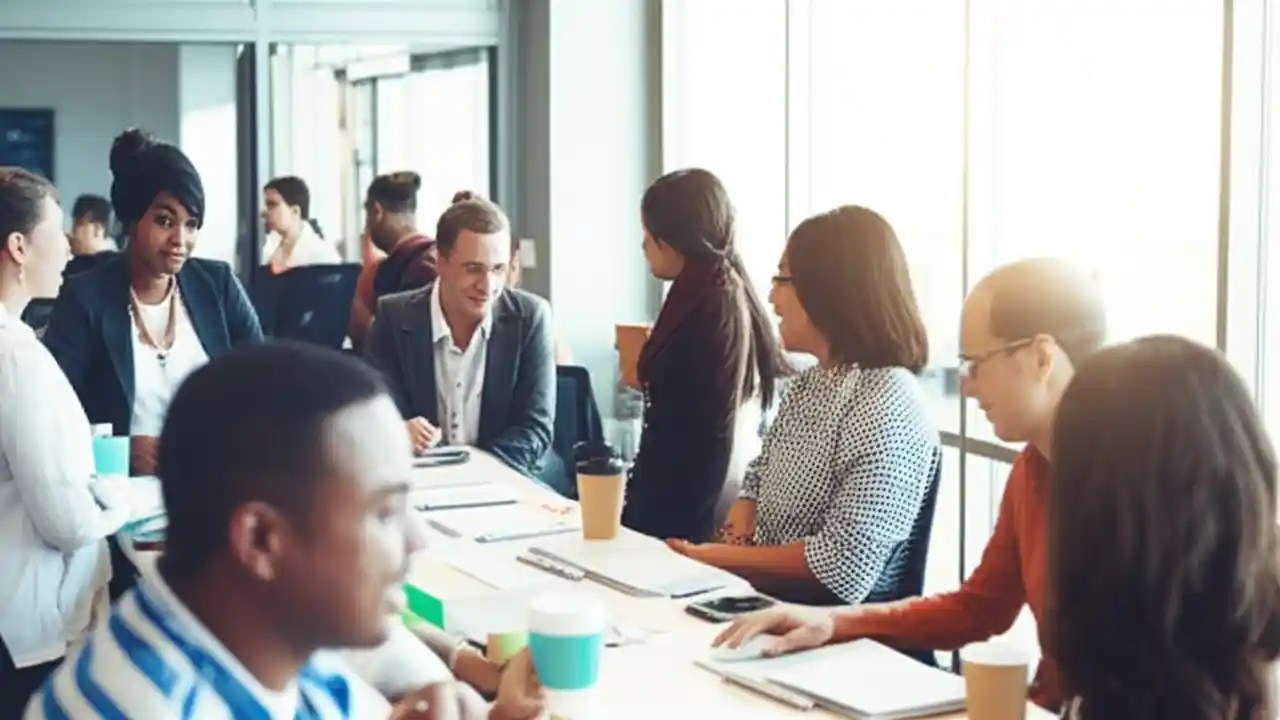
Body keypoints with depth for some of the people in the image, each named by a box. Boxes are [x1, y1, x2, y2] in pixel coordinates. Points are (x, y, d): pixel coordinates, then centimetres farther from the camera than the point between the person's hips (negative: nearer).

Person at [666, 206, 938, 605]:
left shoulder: (886, 405, -19)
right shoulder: (808, 383, 10)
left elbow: (845, 565, -23)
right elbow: (758, 483, 18)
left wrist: (723, 557, -16)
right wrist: (738, 529, -5)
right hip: (761, 591, 8)